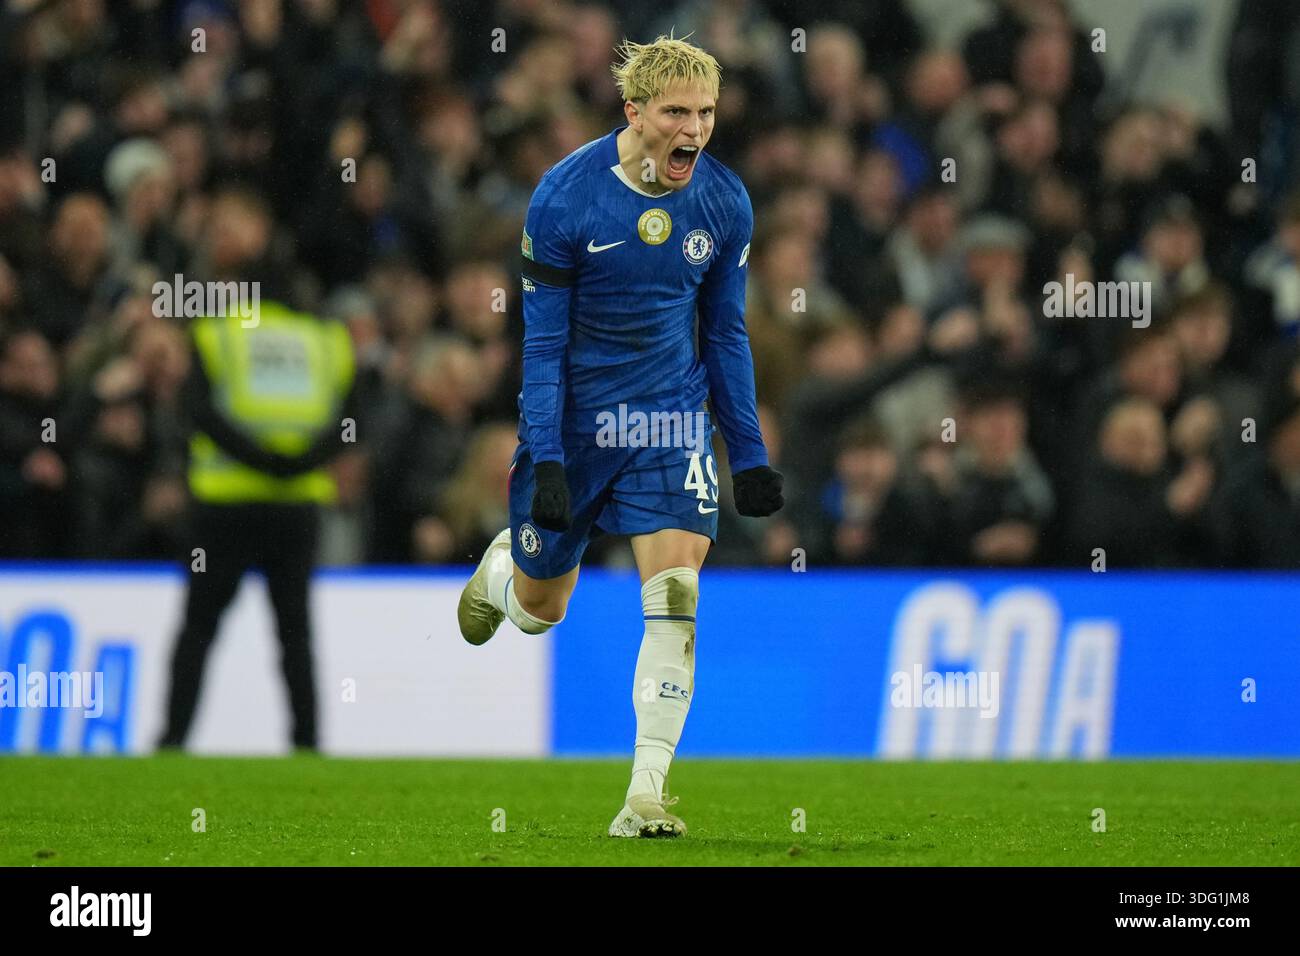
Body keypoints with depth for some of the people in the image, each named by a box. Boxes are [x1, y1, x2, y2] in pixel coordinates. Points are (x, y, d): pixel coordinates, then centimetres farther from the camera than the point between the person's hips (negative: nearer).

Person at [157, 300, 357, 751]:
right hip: (298, 506, 1)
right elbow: (347, 422, 1)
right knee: (294, 625, 10)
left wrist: (257, 458, -15)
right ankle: (307, 740, 2)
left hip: (225, 501, -1)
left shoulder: (213, 335, 5)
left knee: (199, 624, 9)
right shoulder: (328, 339, 12)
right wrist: (298, 462, -10)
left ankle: (173, 737, 4)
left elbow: (201, 408, -11)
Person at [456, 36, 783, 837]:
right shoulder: (565, 196, -17)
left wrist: (750, 455, 6)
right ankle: (502, 564, 54)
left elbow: (727, 335, 6)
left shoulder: (725, 201, -6)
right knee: (538, 610, 15)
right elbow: (544, 341, -13)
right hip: (574, 417, -2)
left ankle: (647, 796, -12)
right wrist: (546, 462, -17)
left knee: (675, 601, -15)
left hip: (671, 418, 2)